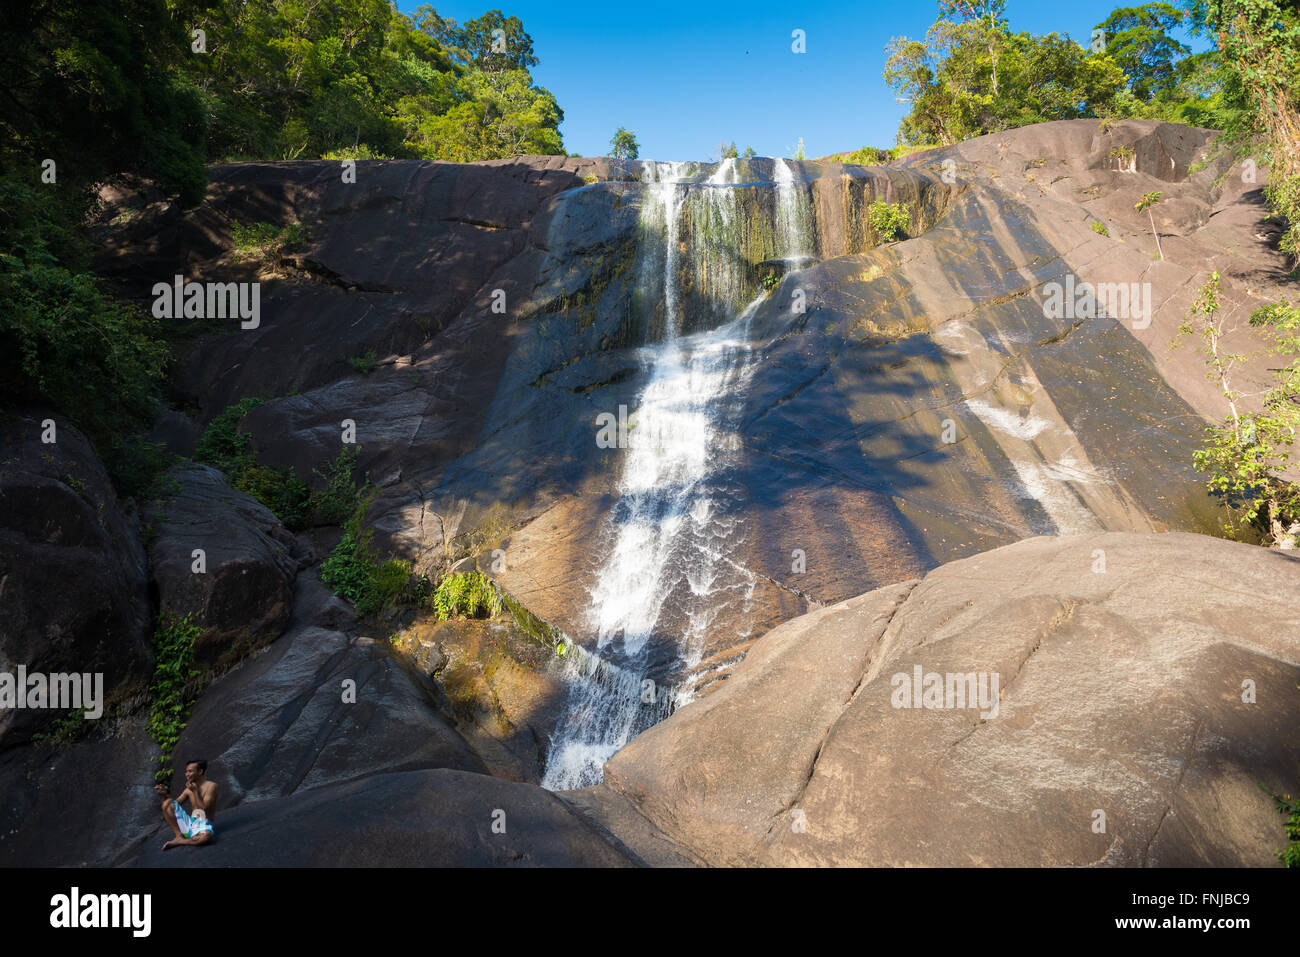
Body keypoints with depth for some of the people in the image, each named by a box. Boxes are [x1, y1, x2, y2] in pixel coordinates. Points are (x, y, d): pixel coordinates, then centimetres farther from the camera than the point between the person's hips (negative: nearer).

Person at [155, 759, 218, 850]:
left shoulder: (211, 786, -6)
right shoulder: (189, 789, 12)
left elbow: (204, 809, -14)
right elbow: (174, 805, 8)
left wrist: (195, 791, -11)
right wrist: (164, 795, -9)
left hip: (202, 825, -5)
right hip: (190, 823, 5)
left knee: (206, 836, -42)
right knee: (167, 803, -10)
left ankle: (178, 842, -15)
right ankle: (179, 835, -12)